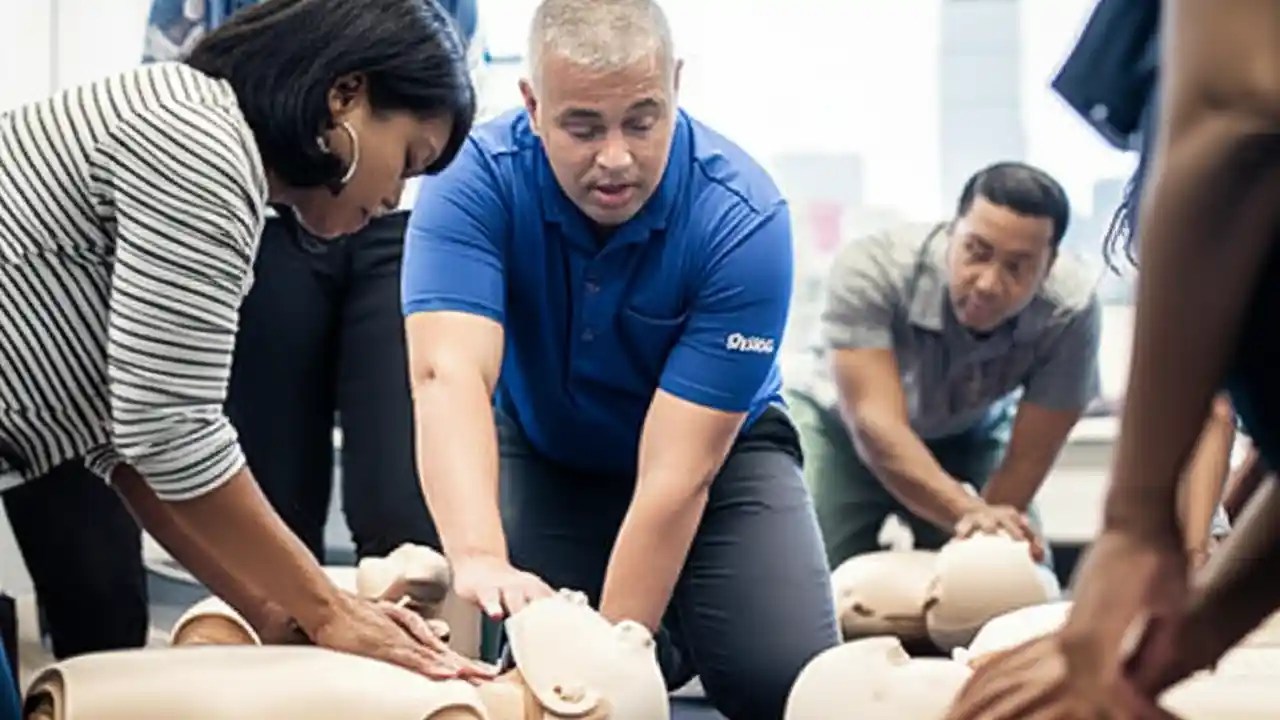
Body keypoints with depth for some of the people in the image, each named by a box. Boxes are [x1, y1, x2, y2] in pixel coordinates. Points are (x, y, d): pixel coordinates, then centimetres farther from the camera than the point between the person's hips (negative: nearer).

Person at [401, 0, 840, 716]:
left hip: (716, 450, -1)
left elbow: (675, 475, -31)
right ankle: (660, 646, 14)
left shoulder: (742, 219, -30)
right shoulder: (475, 180, -27)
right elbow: (449, 372, -41)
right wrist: (481, 559, -59)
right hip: (541, 451, 2)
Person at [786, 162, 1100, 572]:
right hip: (843, 426, -2)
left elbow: (1027, 462, -25)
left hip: (969, 438, 2)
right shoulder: (872, 269, -38)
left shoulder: (1071, 310, -33)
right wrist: (970, 516, -57)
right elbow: (877, 426, -43)